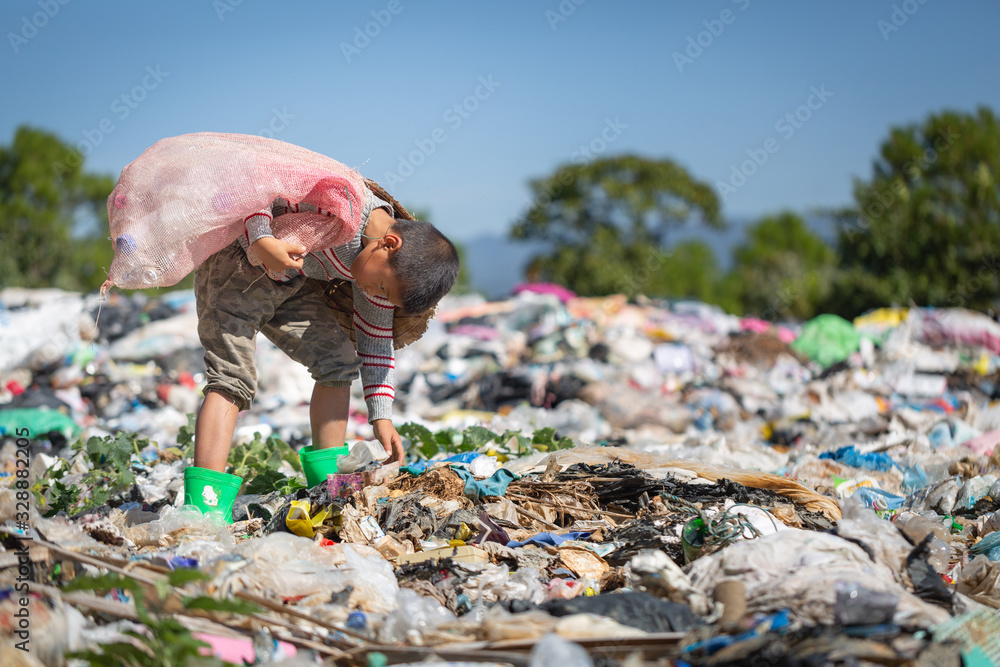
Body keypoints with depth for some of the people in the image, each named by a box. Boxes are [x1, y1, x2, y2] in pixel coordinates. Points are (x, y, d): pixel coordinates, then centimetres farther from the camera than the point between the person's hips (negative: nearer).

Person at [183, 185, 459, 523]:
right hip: (237, 268, -8)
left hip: (290, 285, 8)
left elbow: (376, 342, 5)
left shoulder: (389, 268, -5)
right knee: (232, 378, -19)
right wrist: (262, 242, -45)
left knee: (339, 361, 1)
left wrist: (381, 415, 1)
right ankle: (204, 507, -24)